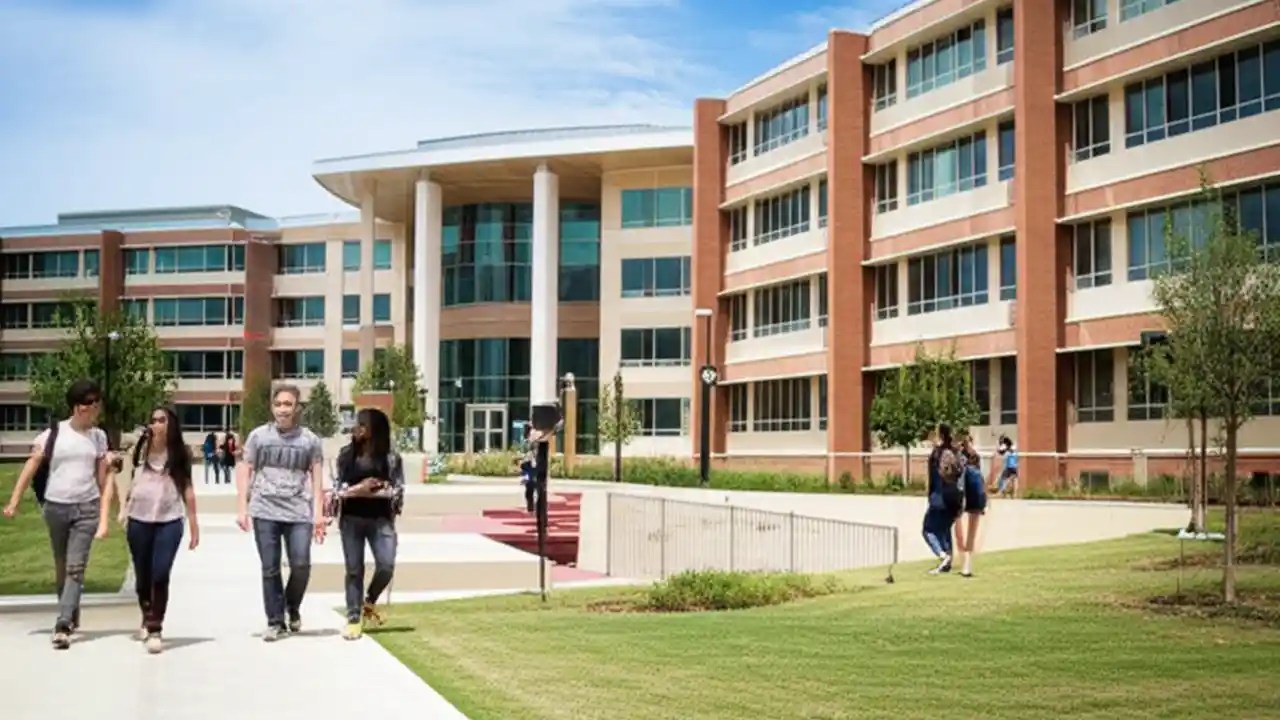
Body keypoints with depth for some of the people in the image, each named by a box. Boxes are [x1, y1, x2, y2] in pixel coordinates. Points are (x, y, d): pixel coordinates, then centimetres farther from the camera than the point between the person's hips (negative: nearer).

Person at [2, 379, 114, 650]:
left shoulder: (98, 437, 3)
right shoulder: (54, 433, -3)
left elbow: (103, 479, 6)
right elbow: (32, 466, 2)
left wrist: (104, 519, 2)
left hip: (87, 508, 0)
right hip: (56, 506, 0)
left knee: (75, 567, -11)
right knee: (62, 568, 12)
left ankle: (62, 625, -15)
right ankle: (72, 617, 29)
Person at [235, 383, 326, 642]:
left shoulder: (310, 440, 7)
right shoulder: (258, 436, 7)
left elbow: (317, 479, 7)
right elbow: (245, 472, 7)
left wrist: (318, 513, 0)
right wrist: (242, 508, 0)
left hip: (299, 513, 0)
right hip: (265, 512, 0)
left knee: (301, 566, -4)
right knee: (270, 569, 3)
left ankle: (293, 608, 23)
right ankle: (275, 622, 13)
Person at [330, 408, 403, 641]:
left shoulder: (391, 457, -3)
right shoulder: (346, 454, 3)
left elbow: (398, 490, -5)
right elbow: (336, 487, 2)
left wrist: (370, 492, -14)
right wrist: (358, 489, -15)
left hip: (380, 519, -1)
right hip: (351, 519, 1)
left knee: (386, 566, -11)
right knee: (354, 570, 4)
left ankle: (369, 601, 18)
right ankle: (354, 618, 13)